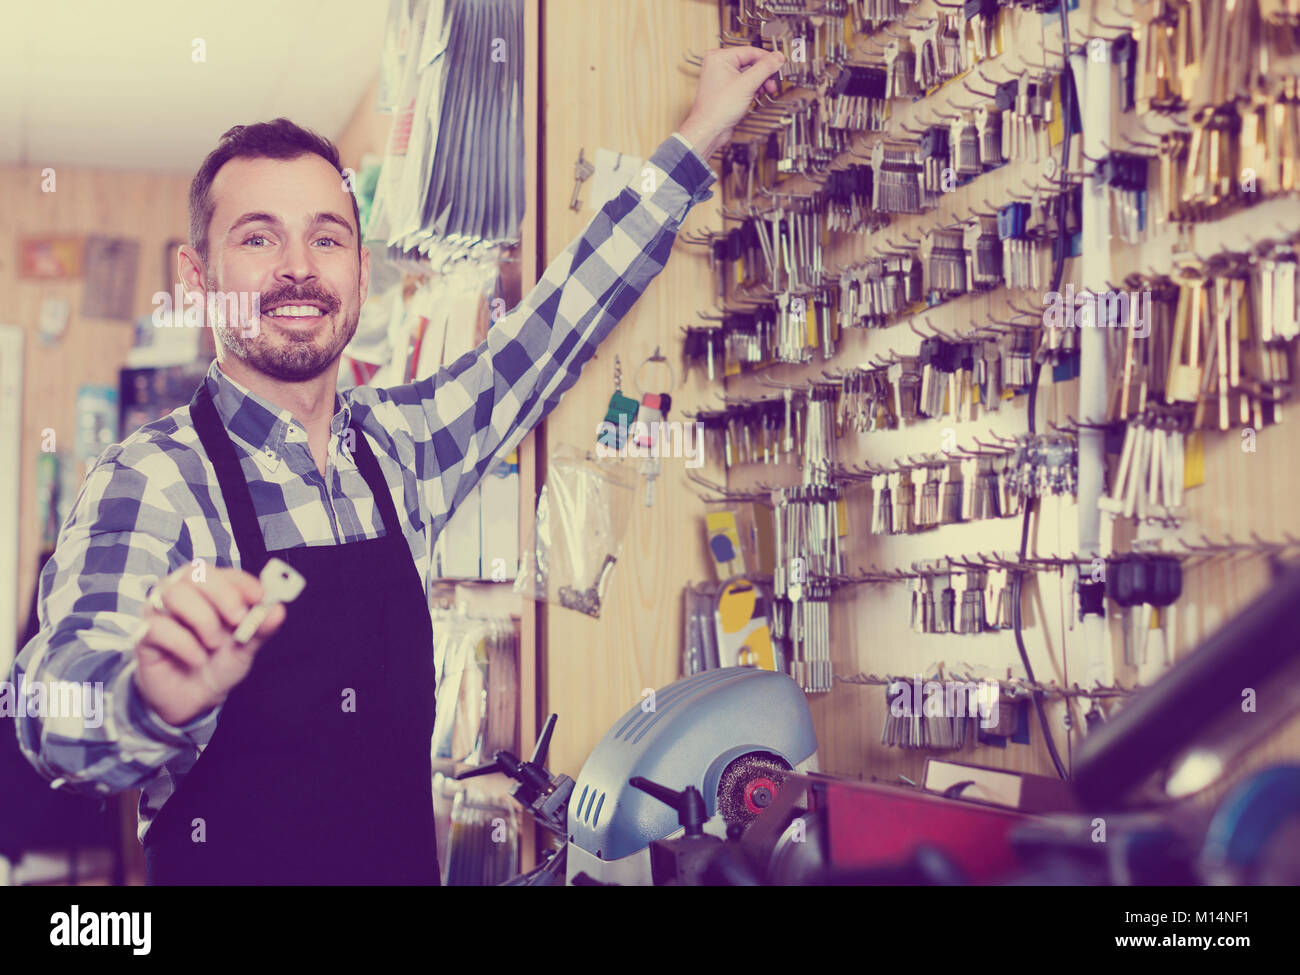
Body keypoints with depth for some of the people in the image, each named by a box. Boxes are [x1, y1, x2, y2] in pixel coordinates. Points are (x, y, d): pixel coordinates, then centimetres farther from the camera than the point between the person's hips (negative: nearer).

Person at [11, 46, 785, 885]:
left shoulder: (399, 446, 1)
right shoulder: (147, 483, -15)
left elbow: (553, 331, 11)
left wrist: (698, 138, 11)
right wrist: (154, 695, -53)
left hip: (407, 863, 5)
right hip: (225, 867, -5)